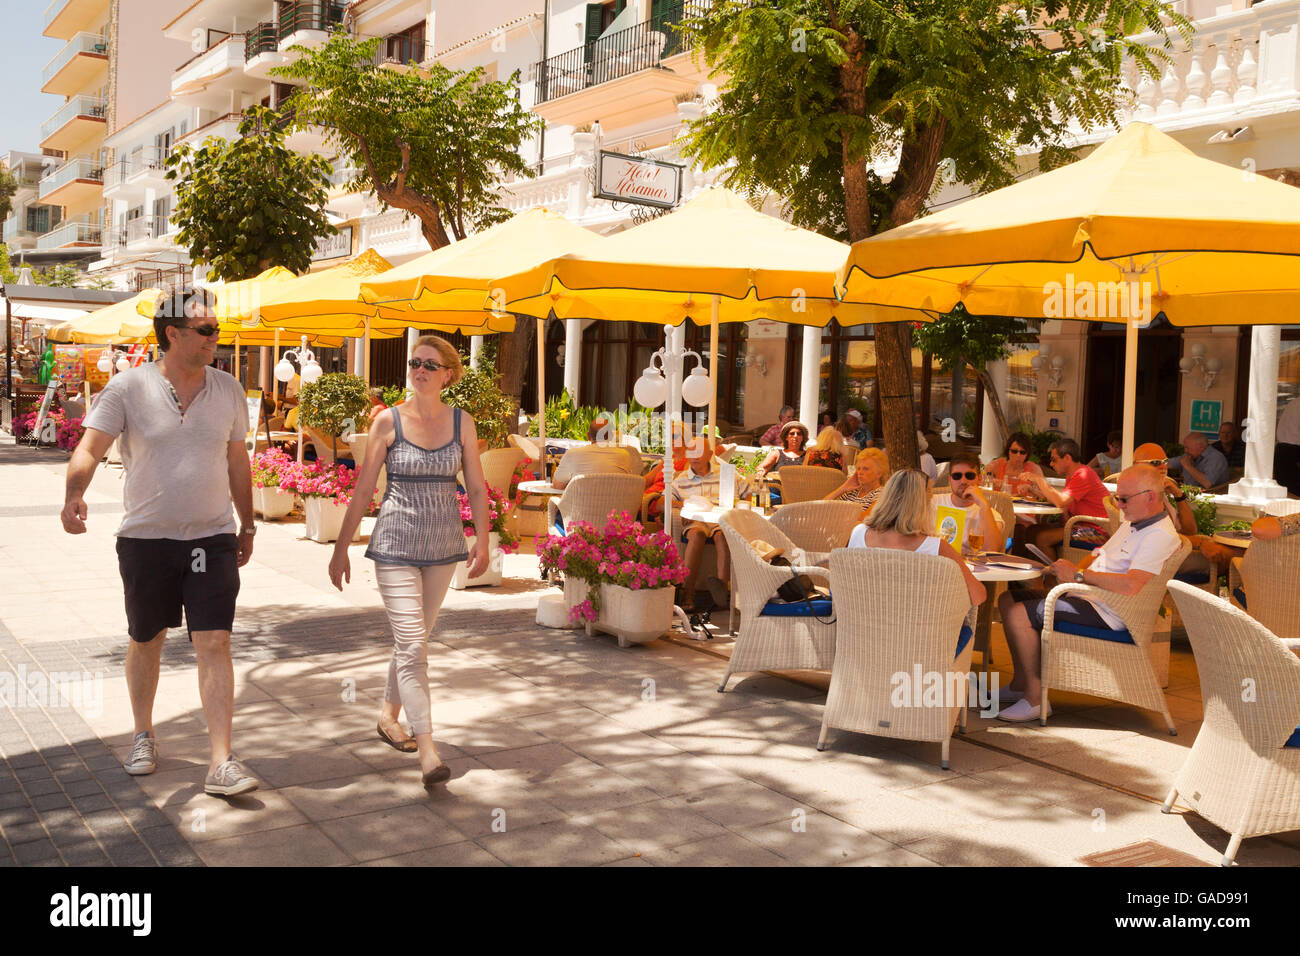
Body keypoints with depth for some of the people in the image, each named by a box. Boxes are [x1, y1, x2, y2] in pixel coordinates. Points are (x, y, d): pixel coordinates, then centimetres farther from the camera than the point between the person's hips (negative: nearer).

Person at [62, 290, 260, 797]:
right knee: (146, 642, 15)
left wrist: (248, 525, 18)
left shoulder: (227, 389, 3)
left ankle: (221, 763, -8)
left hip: (212, 537, 1)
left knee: (214, 643, -8)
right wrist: (74, 496, -33)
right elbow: (89, 449, -13)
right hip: (146, 539, -1)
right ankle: (143, 736, 38)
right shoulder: (128, 387, -6)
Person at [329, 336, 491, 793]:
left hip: (443, 546, 3)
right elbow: (363, 489, -1)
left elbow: (477, 487, 6)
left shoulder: (462, 423, 2)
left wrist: (481, 542, -2)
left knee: (415, 639, 16)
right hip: (396, 545, -3)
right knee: (412, 644, -12)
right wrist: (341, 548, 1)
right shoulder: (388, 421, -4)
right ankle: (428, 750, -14)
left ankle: (388, 715, 38)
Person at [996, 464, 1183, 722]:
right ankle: (1021, 684, 12)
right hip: (1086, 596, 11)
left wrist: (1079, 575, -21)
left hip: (1104, 613, -11)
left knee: (1019, 614, -21)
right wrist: (1070, 570, 3)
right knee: (1008, 600, 8)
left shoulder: (1161, 536, -16)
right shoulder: (1132, 525, 17)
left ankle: (1035, 698, -12)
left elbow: (1131, 585, -30)